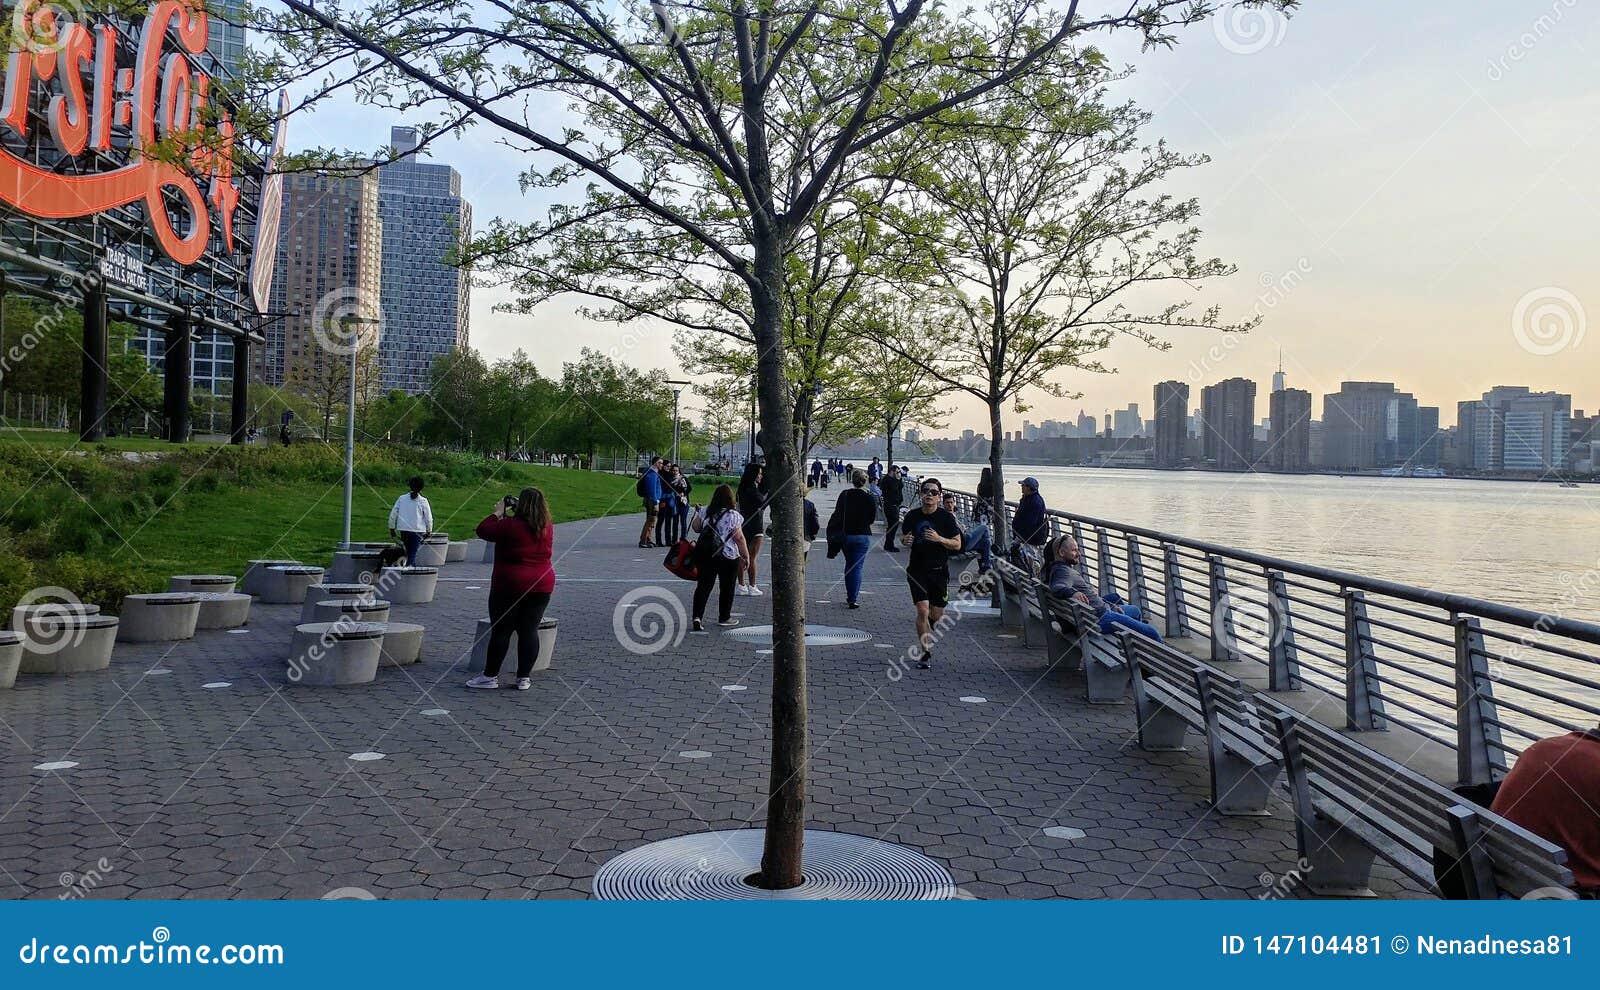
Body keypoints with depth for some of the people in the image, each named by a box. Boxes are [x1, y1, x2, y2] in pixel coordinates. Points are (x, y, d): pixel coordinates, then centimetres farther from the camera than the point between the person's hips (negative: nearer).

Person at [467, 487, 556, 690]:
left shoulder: (511, 526, -13)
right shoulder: (547, 529, 4)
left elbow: (483, 530, -4)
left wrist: (498, 513, 7)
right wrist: (508, 515, 17)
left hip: (509, 585, -4)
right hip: (542, 586, 5)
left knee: (501, 630, 2)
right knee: (529, 630, 6)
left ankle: (490, 676, 8)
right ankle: (524, 678, 8)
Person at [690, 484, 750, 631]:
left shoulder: (705, 512, 0)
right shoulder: (733, 515, -12)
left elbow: (695, 527, 11)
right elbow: (739, 538, -12)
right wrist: (746, 556, -4)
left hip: (706, 555, 3)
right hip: (729, 557, -3)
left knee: (703, 586, 5)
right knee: (727, 588, 12)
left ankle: (697, 616, -8)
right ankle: (724, 617, 22)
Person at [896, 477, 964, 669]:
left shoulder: (946, 518, -5)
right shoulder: (912, 515, 1)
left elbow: (957, 545, -3)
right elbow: (903, 536, 16)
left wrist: (939, 539, -20)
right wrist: (905, 540, -9)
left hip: (939, 570, 0)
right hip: (917, 570, 0)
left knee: (936, 615, 8)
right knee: (922, 611, -13)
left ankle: (926, 636, 42)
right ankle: (926, 652, -5)